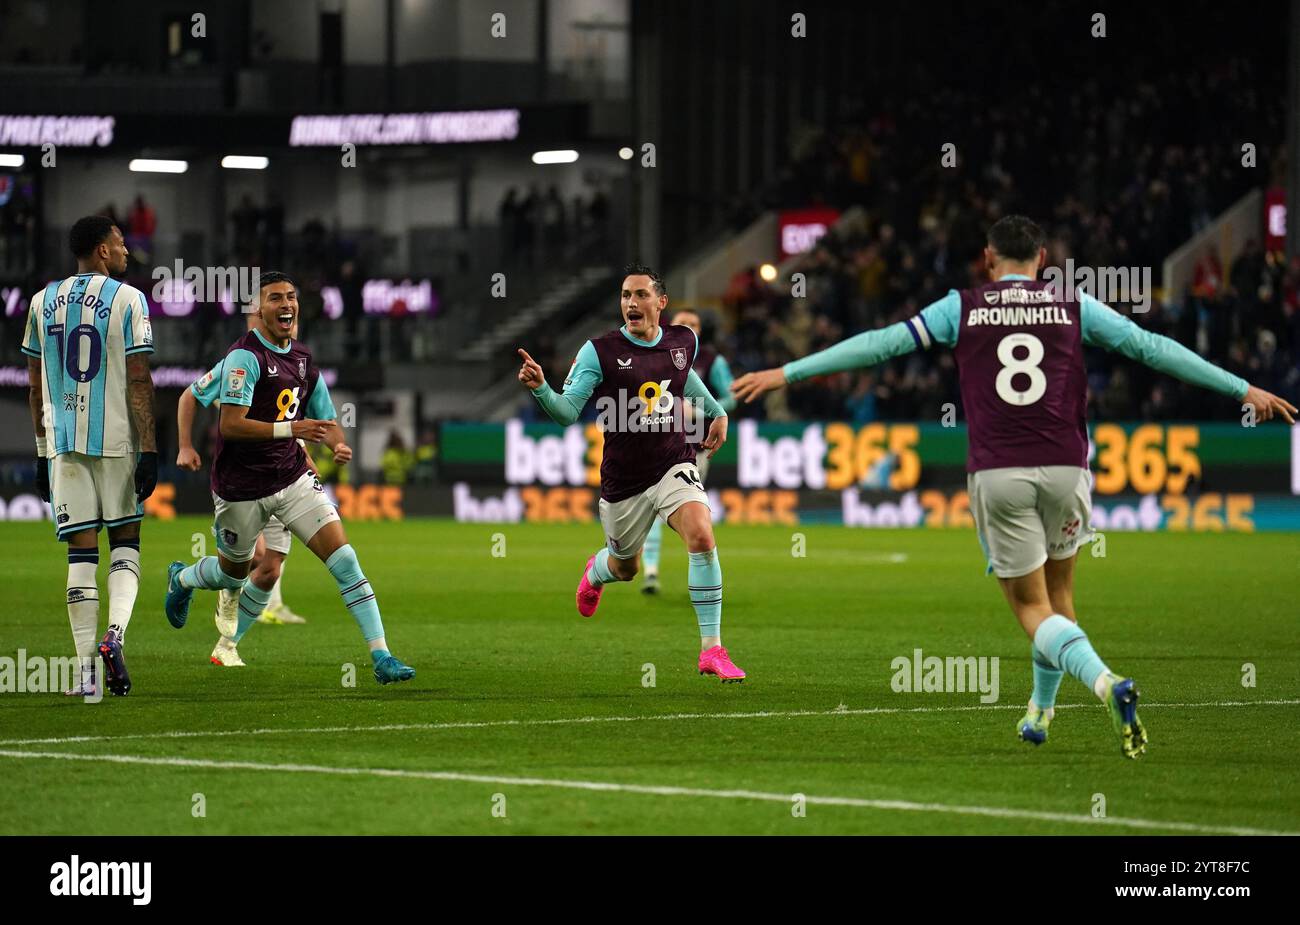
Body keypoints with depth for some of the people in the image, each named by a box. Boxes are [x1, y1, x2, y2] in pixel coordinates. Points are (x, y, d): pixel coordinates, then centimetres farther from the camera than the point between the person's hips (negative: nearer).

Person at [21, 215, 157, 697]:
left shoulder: (43, 302, 9)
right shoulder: (127, 300, -5)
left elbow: (35, 386, 12)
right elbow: (139, 382, -9)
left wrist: (43, 453, 18)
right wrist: (149, 450, -8)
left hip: (63, 440, 3)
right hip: (117, 440, -3)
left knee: (81, 553, 4)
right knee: (125, 541, 13)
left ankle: (87, 671, -1)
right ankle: (115, 634, -11)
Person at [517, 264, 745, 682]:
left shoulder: (684, 341, 0)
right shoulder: (600, 351, -13)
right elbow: (567, 411, -17)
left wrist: (718, 412, 27)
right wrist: (540, 388, -35)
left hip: (675, 467, 1)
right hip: (623, 482, -1)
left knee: (702, 537, -26)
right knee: (624, 568, 18)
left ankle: (712, 649, -19)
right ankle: (596, 571, 60)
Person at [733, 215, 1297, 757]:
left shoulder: (962, 309, 5)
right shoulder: (1074, 308, 7)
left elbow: (881, 344, 4)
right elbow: (1151, 348, 8)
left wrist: (787, 373, 11)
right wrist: (1244, 390, 14)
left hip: (996, 473, -1)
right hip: (1064, 468, 1)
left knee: (1032, 606, 1)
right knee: (1058, 590, 23)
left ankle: (1104, 681, -26)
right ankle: (1041, 712, 32)